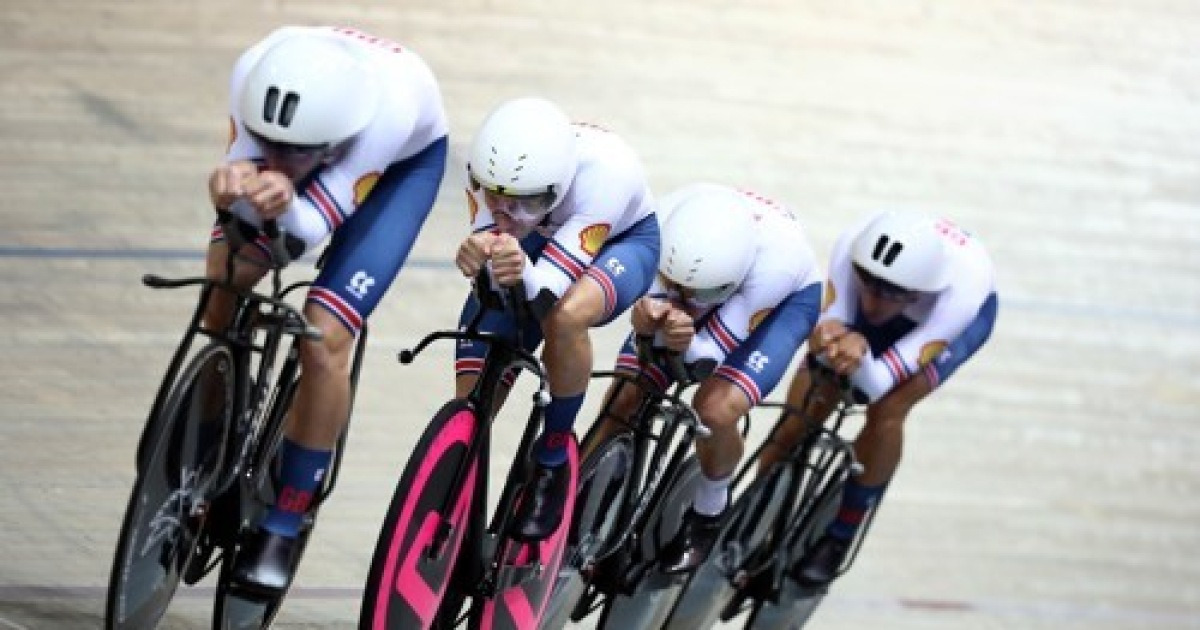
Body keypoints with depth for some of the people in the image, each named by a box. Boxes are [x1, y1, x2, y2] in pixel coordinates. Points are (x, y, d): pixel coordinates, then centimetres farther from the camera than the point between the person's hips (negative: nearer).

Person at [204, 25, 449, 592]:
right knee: (221, 294, -11)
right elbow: (246, 166, -30)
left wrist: (285, 205, -60)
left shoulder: (390, 108, -43)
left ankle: (283, 526, -3)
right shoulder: (254, 78, -36)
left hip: (404, 159, -4)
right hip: (323, 141, 4)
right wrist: (235, 186, -54)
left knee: (325, 342, -17)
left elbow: (313, 227, -37)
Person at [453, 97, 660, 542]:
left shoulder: (604, 172, -42)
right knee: (471, 400, -9)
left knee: (565, 316, -39)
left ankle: (553, 459, -17)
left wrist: (523, 274, -65)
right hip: (542, 239, 4)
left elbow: (550, 290, -42)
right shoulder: (489, 169, -32)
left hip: (621, 240, -4)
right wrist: (478, 257, -50)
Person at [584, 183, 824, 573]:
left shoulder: (775, 261, -43)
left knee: (716, 409, -25)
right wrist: (649, 320, -48)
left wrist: (687, 343, -56)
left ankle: (709, 511, 3)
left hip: (787, 297, -4)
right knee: (621, 400, -8)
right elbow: (656, 302, -25)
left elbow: (711, 353, -34)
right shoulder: (662, 225, -37)